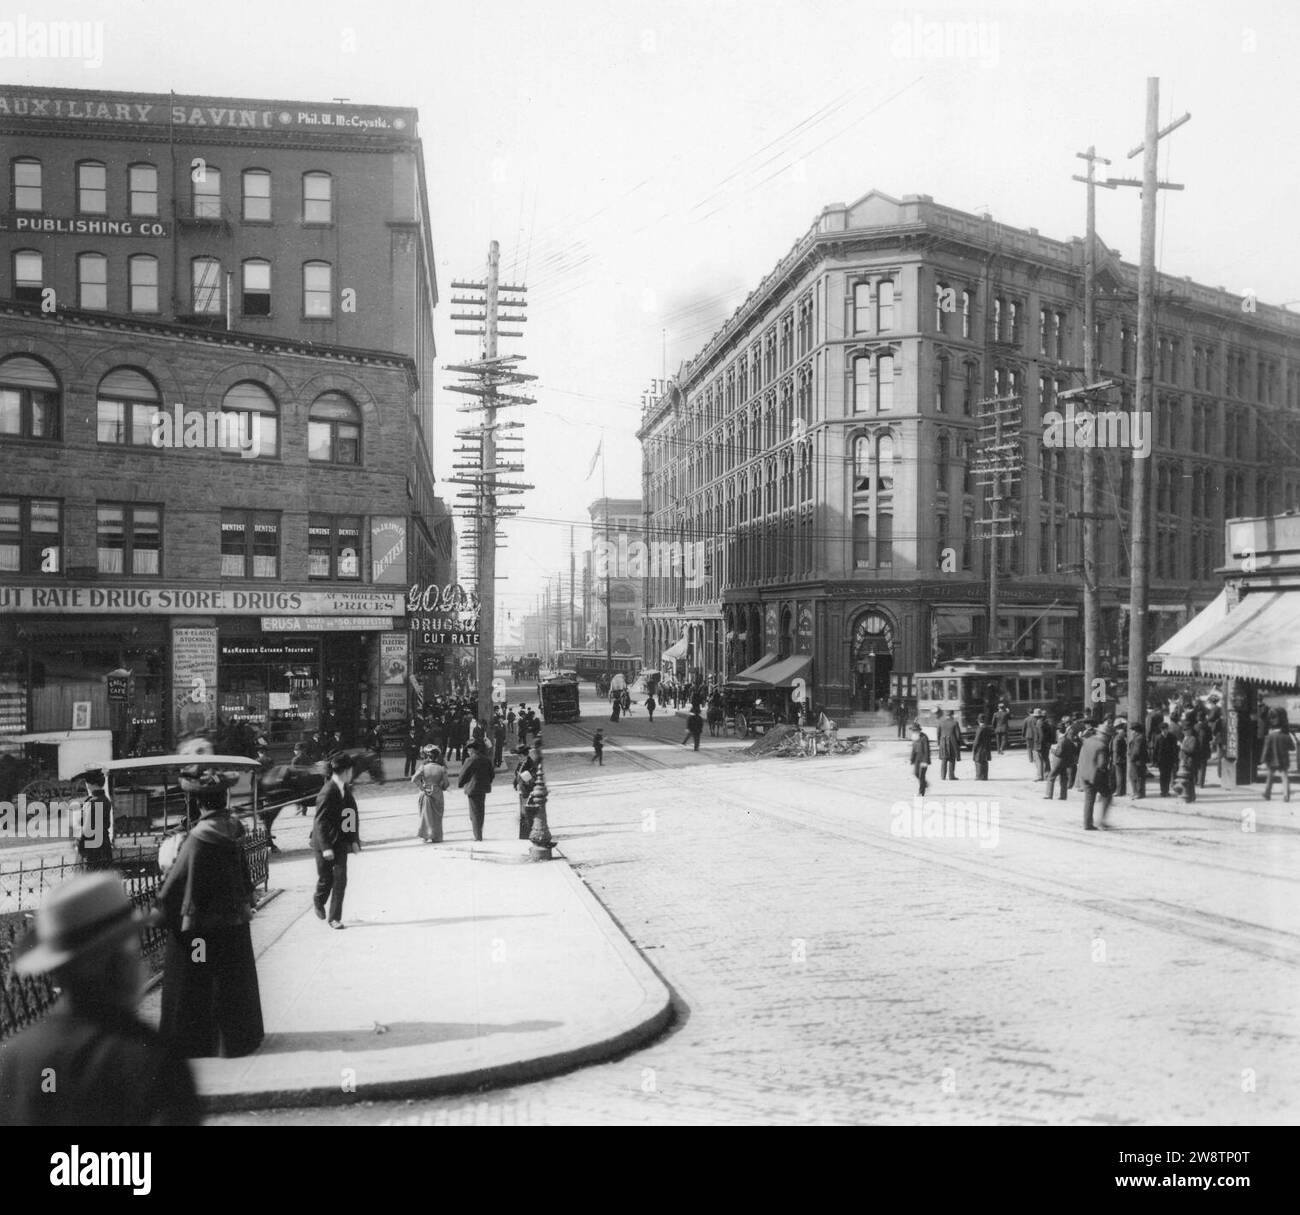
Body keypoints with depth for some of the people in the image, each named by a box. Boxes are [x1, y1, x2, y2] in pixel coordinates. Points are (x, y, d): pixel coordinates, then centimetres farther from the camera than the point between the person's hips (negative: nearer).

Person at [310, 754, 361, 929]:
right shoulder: (327, 793, -20)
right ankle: (318, 901, 41)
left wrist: (354, 840, 4)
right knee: (326, 879, 10)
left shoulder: (345, 789, 4)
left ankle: (335, 918, 7)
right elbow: (320, 822, -19)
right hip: (326, 844, -6)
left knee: (340, 880, 0)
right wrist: (326, 847, -21)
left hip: (341, 842, 6)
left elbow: (352, 816, 10)